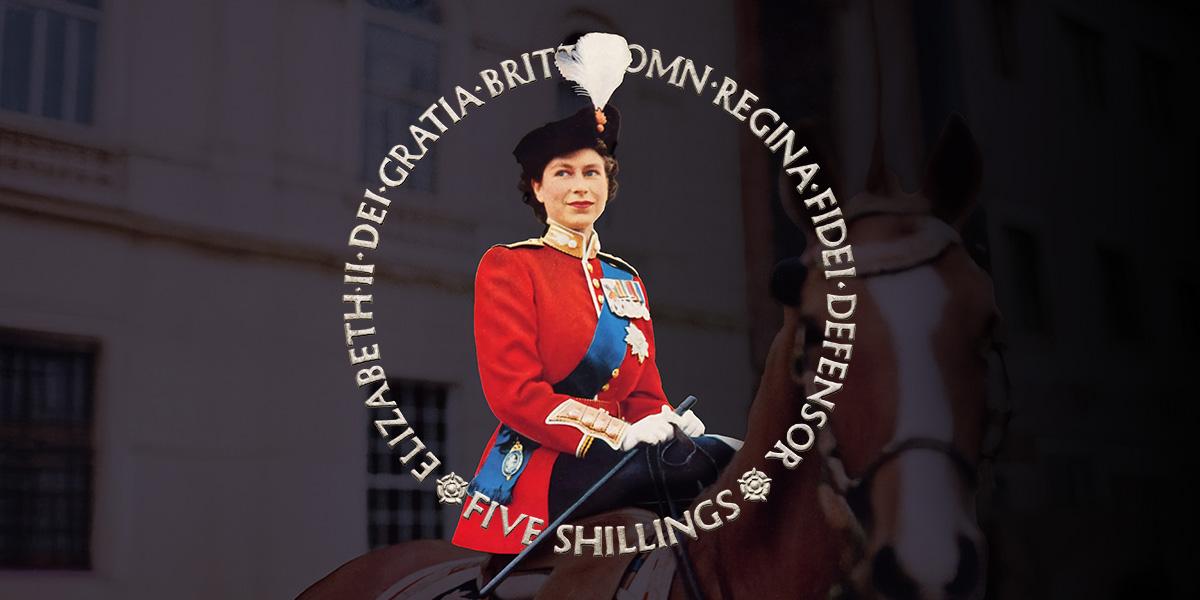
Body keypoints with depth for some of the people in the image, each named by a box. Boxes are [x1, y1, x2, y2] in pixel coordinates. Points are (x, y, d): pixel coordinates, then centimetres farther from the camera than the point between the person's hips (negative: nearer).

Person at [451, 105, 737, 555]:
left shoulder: (626, 280, 20)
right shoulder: (507, 266, 1)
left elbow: (644, 394, 16)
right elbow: (514, 392, -10)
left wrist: (668, 423, -10)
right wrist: (619, 432, -22)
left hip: (609, 457, 6)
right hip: (538, 466, -6)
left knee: (724, 454, -25)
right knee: (714, 460, -31)